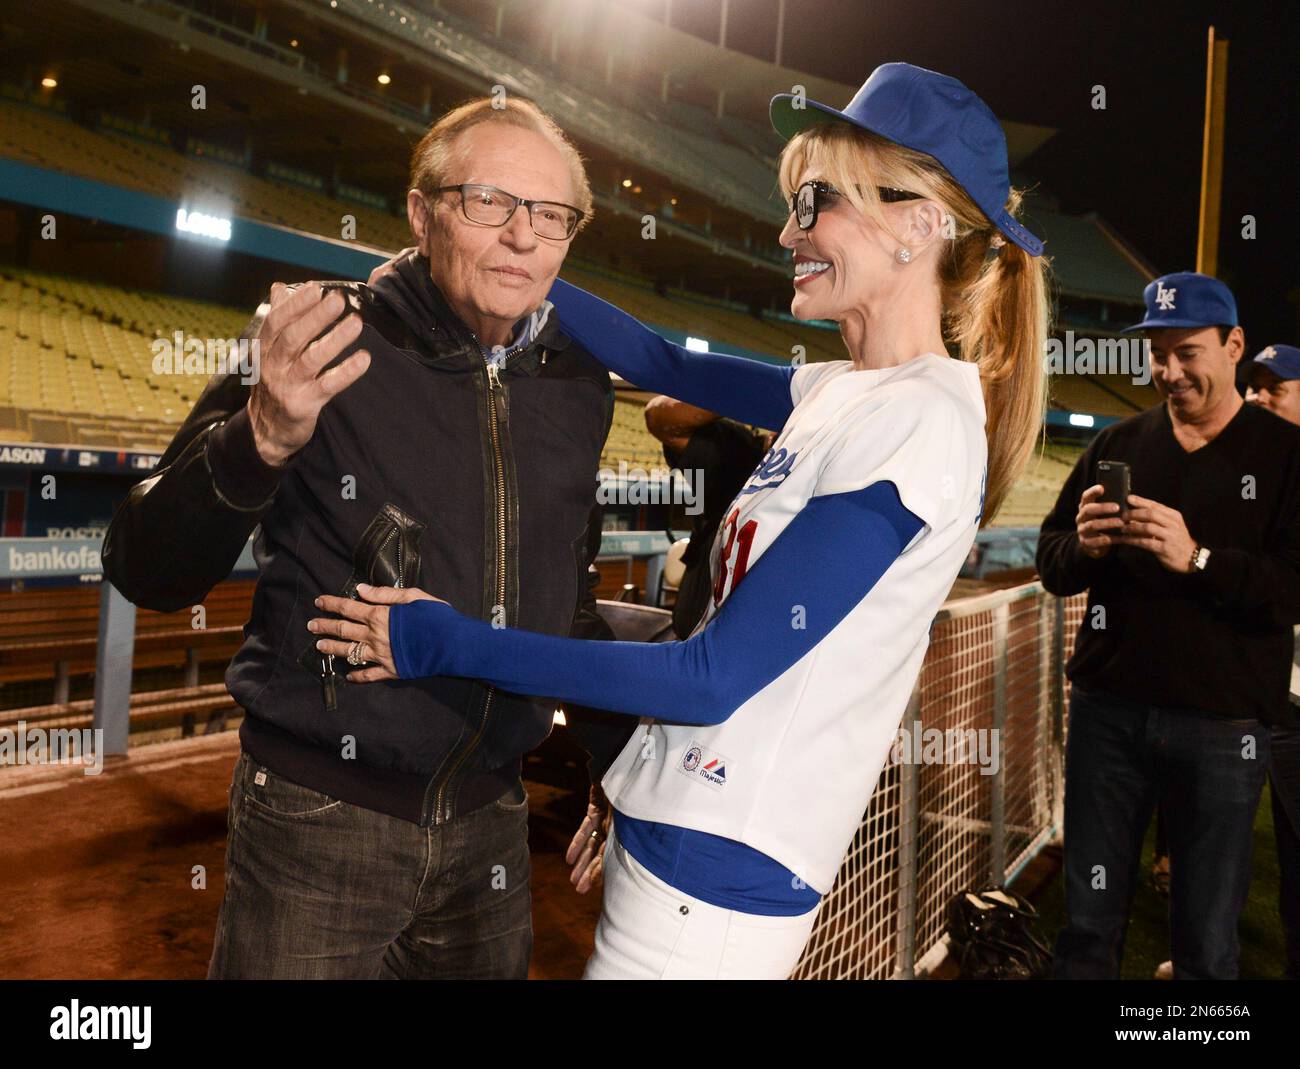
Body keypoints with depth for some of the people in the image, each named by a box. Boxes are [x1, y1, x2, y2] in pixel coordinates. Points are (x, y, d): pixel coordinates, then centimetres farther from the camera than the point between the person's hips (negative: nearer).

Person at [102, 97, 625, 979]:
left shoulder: (579, 382, 2)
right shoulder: (320, 345, -12)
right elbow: (145, 573, -15)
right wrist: (263, 437, -31)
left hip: (490, 818, 5)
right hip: (318, 820, -4)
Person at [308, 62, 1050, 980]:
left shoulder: (920, 422, -21)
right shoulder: (845, 393, 4)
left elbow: (713, 679, -22)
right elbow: (666, 364, 14)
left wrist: (450, 643, -17)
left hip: (721, 869, -7)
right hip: (671, 819, 7)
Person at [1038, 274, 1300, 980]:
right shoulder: (1118, 444, 10)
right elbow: (1051, 566, 8)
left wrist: (1198, 558, -24)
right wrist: (1084, 546, -13)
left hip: (1220, 728, -2)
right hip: (1108, 711, 3)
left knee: (1207, 943, 9)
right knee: (1088, 923, 10)